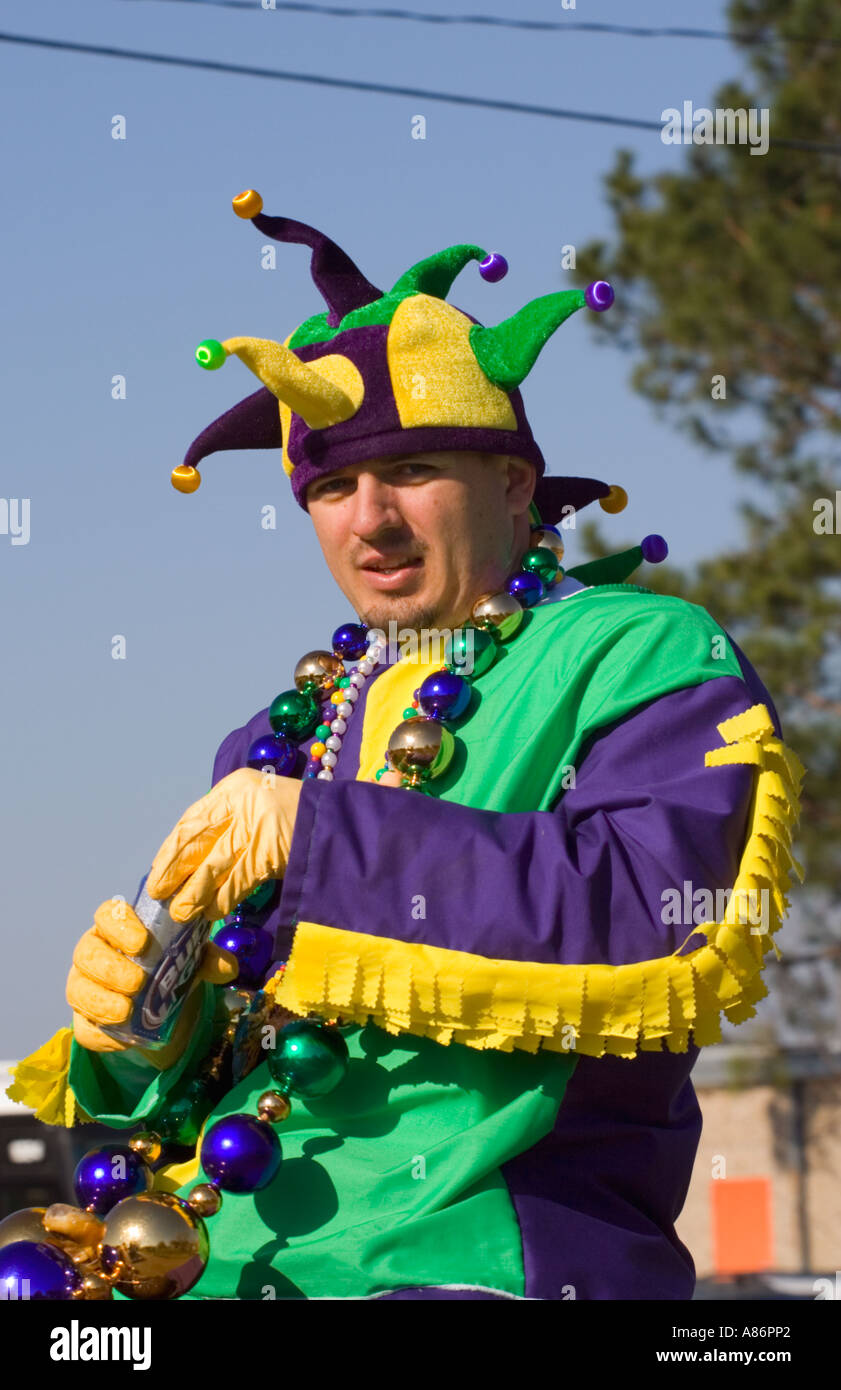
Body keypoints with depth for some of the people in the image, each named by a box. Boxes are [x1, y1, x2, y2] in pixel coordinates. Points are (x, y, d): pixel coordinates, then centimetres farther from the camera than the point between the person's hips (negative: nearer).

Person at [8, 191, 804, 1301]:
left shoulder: (642, 657, 6)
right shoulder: (287, 734, 26)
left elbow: (654, 911, -14)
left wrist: (324, 840, -13)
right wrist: (144, 1037, 3)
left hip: (479, 1256, -6)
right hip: (225, 1255, 6)